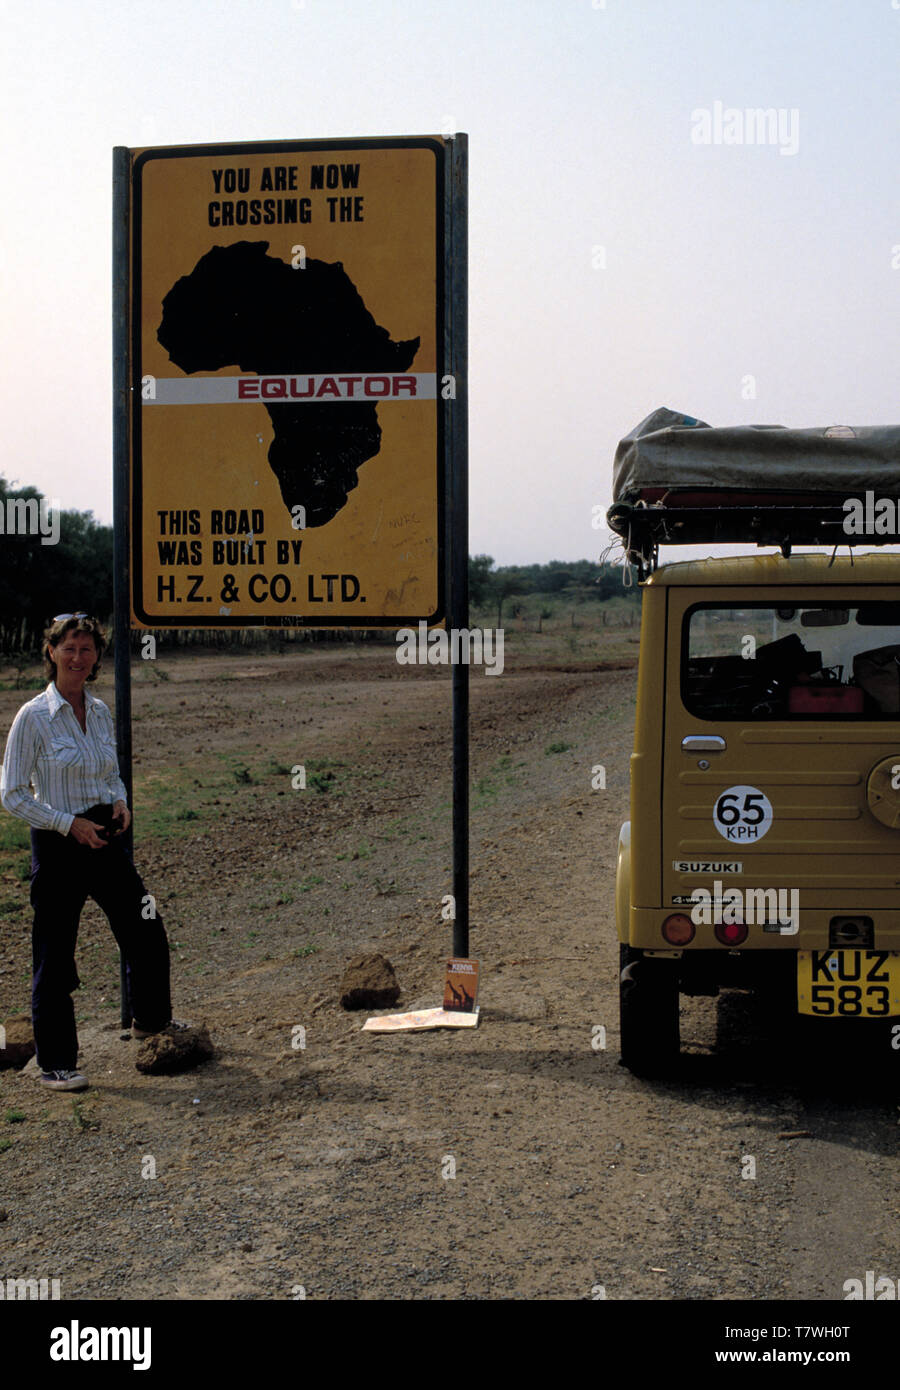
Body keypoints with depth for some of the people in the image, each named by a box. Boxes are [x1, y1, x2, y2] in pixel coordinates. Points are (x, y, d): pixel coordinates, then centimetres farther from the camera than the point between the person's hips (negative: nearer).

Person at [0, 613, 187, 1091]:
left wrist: (120, 801, -2)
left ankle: (150, 1019, 38)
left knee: (147, 935, 13)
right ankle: (55, 1063, 15)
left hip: (105, 838, 6)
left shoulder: (100, 711, 7)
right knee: (55, 958, 2)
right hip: (58, 845, -6)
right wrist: (69, 823, -17)